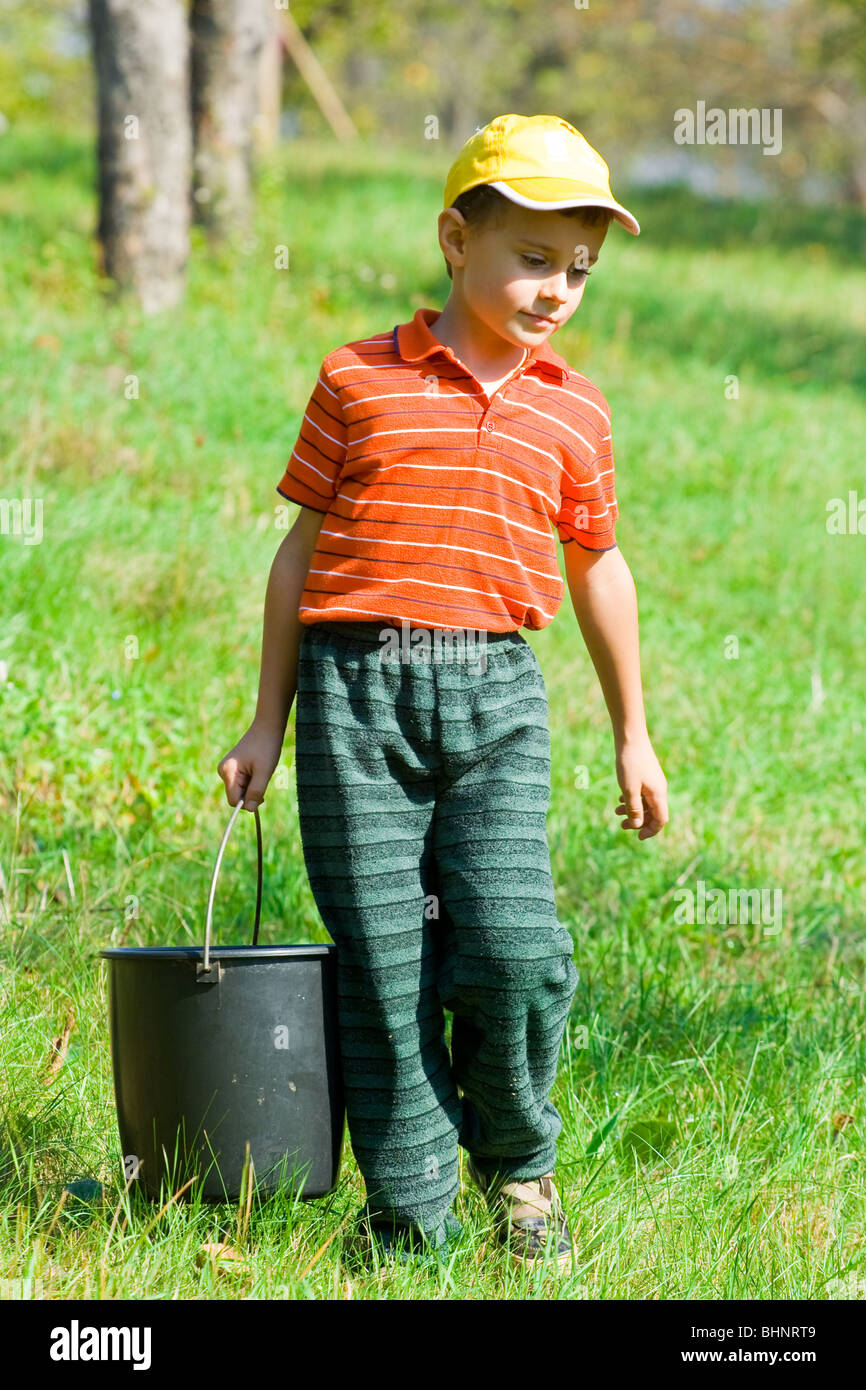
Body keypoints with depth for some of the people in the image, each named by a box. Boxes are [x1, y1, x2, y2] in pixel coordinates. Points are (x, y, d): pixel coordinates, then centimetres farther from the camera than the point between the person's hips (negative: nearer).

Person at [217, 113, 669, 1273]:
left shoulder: (573, 410, 10)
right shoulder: (359, 381, 4)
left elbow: (598, 567, 21)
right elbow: (304, 547, 9)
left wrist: (633, 735, 23)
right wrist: (270, 722, 9)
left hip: (494, 696, 1)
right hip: (358, 692, -1)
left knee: (513, 947, -13)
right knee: (383, 962, -2)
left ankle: (518, 1162, 14)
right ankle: (410, 1215, 8)